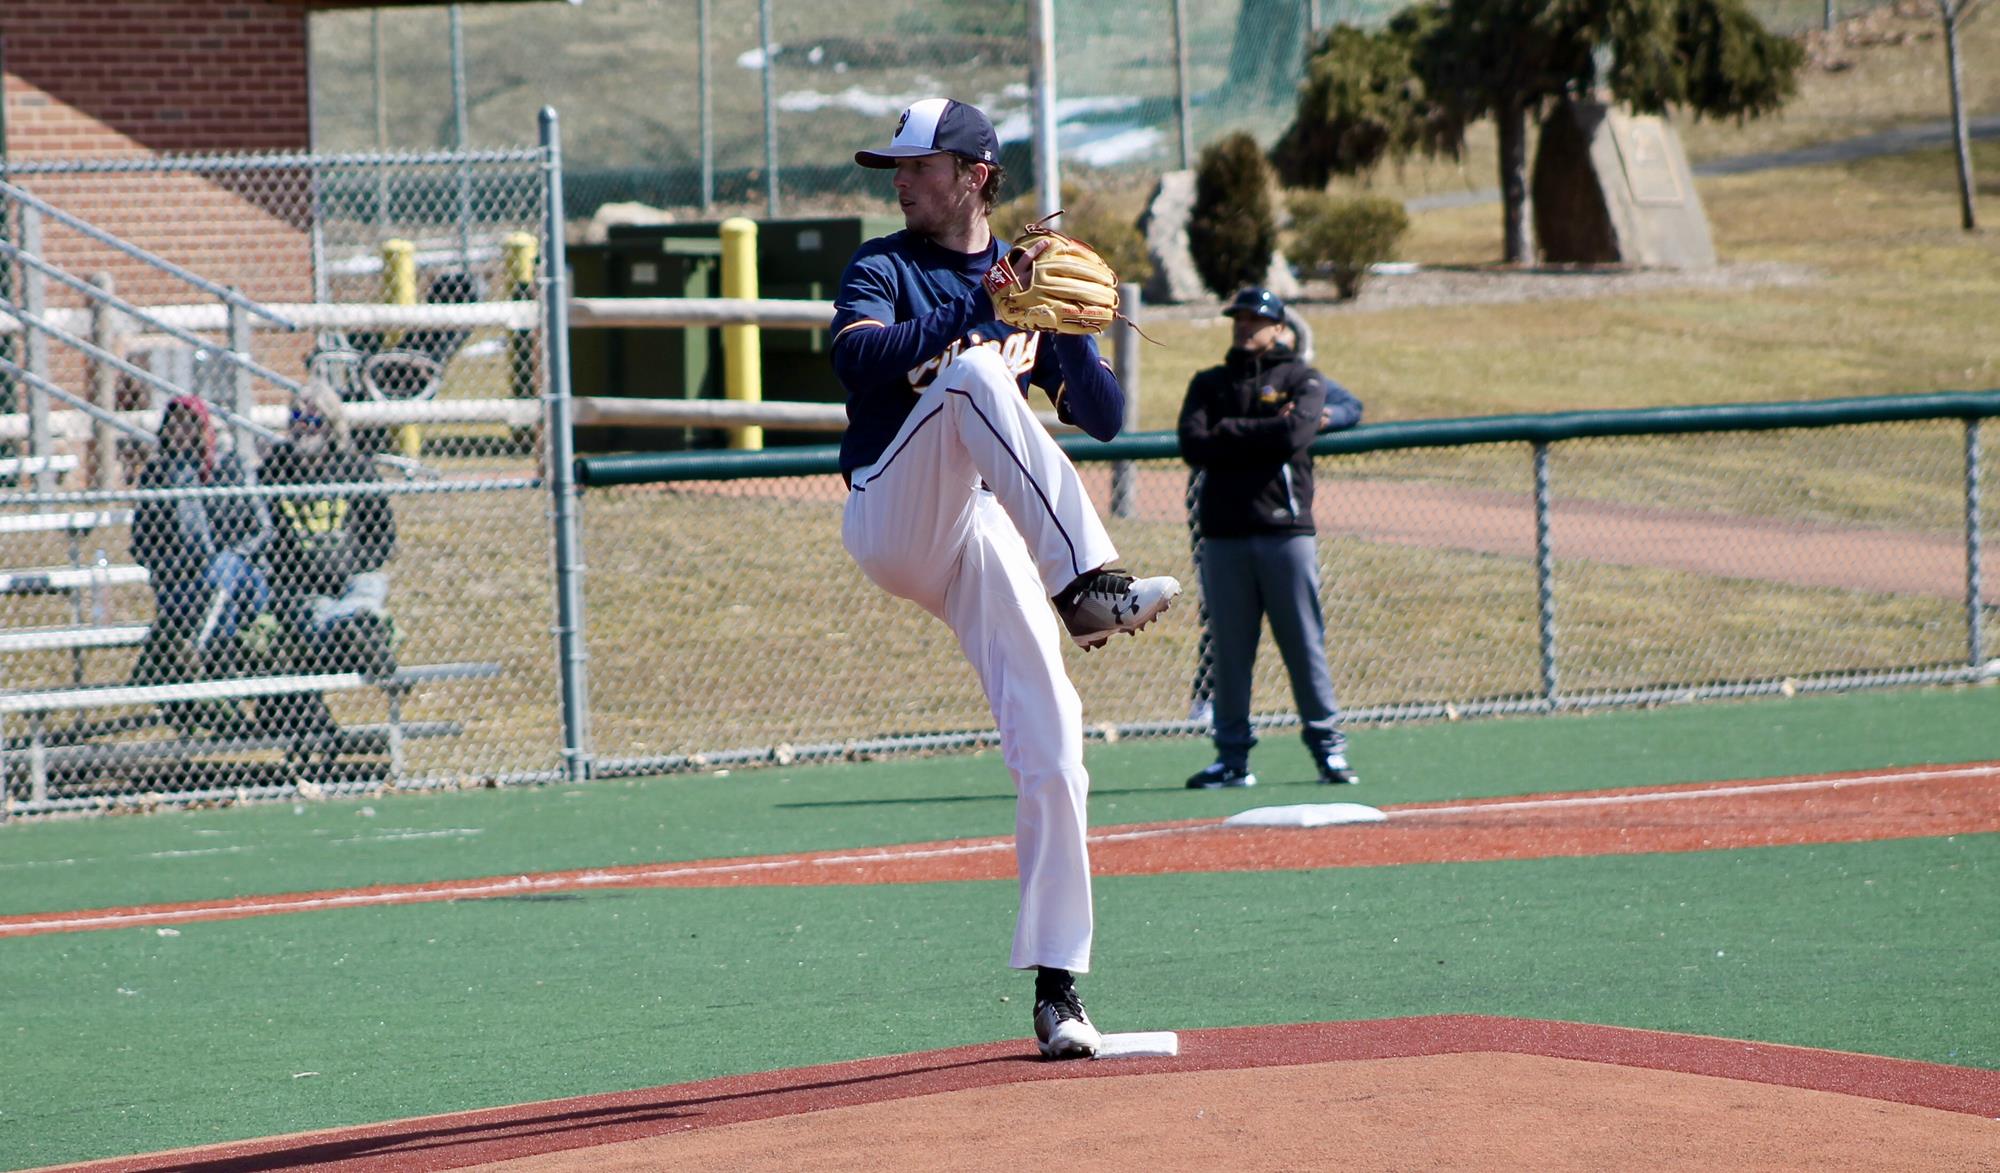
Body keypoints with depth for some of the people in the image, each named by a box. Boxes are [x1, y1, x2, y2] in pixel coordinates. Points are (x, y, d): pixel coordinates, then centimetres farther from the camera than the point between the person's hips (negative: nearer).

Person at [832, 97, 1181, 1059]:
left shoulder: (1027, 281, 18)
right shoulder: (883, 268, 9)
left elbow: (1104, 417, 9)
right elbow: (856, 352, -15)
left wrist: (1055, 320, -6)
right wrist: (988, 330, -23)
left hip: (989, 539, 3)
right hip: (892, 520, -3)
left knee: (1051, 753, -8)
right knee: (972, 375, -31)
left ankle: (1056, 988, 0)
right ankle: (1088, 585, -46)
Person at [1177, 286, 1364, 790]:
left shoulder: (1301, 379, 8)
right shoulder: (1208, 384, 16)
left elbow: (1294, 434, -11)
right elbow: (1193, 446, -1)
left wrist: (1230, 430, -2)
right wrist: (1263, 434, -6)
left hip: (1285, 528, -2)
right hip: (1223, 533, 2)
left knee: (1305, 641, -2)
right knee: (1228, 648, 2)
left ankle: (1327, 744, 5)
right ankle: (1232, 756, 6)